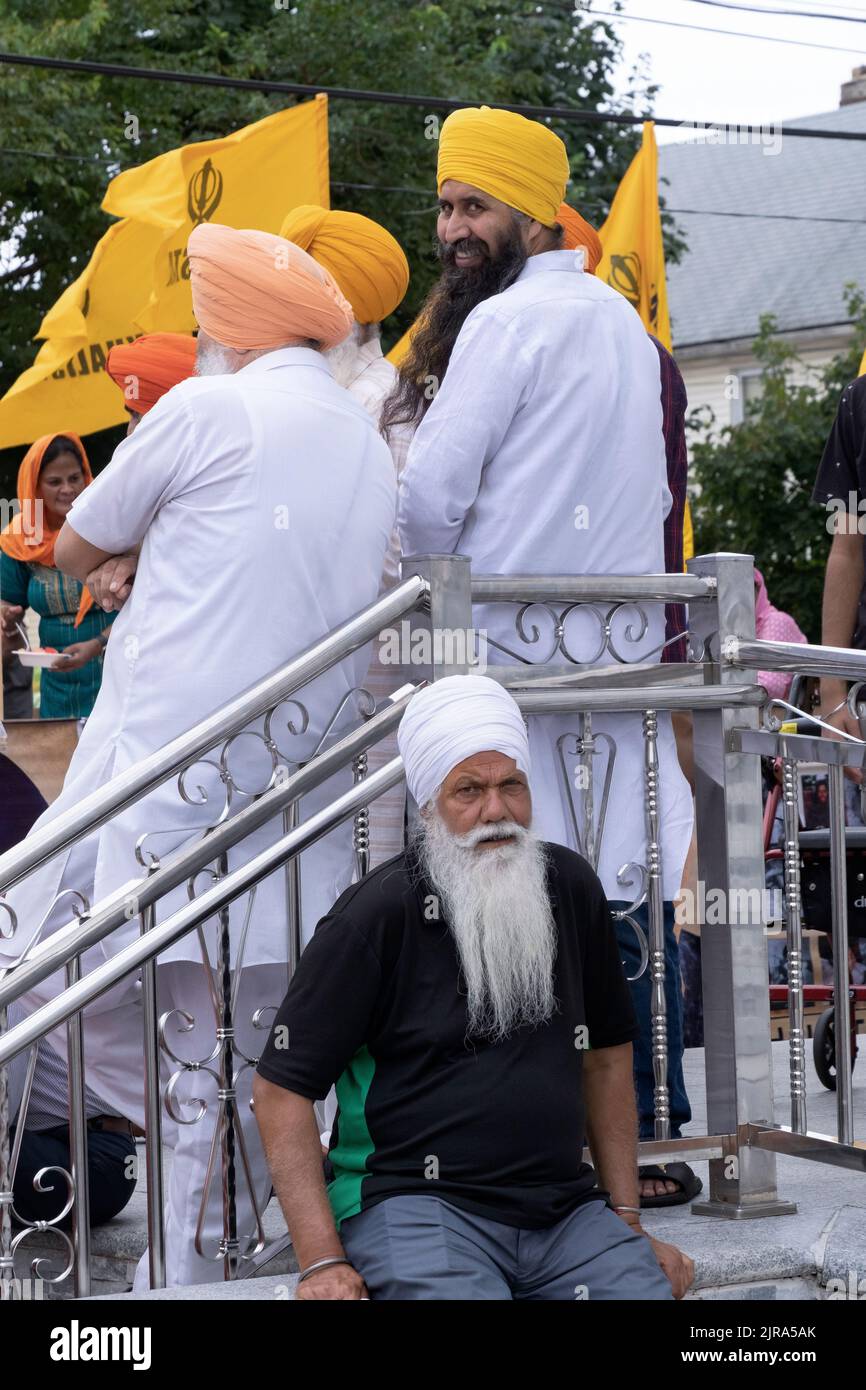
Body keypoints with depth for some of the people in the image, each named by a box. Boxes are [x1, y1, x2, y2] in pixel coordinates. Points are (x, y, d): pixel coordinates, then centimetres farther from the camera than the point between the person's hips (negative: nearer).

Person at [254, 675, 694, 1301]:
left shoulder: (571, 890, 10)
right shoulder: (377, 915, -6)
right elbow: (283, 1089, -5)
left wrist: (627, 1221, 17)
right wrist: (322, 1262, -12)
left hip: (564, 1207, 5)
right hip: (416, 1203, -5)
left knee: (653, 1287, -20)